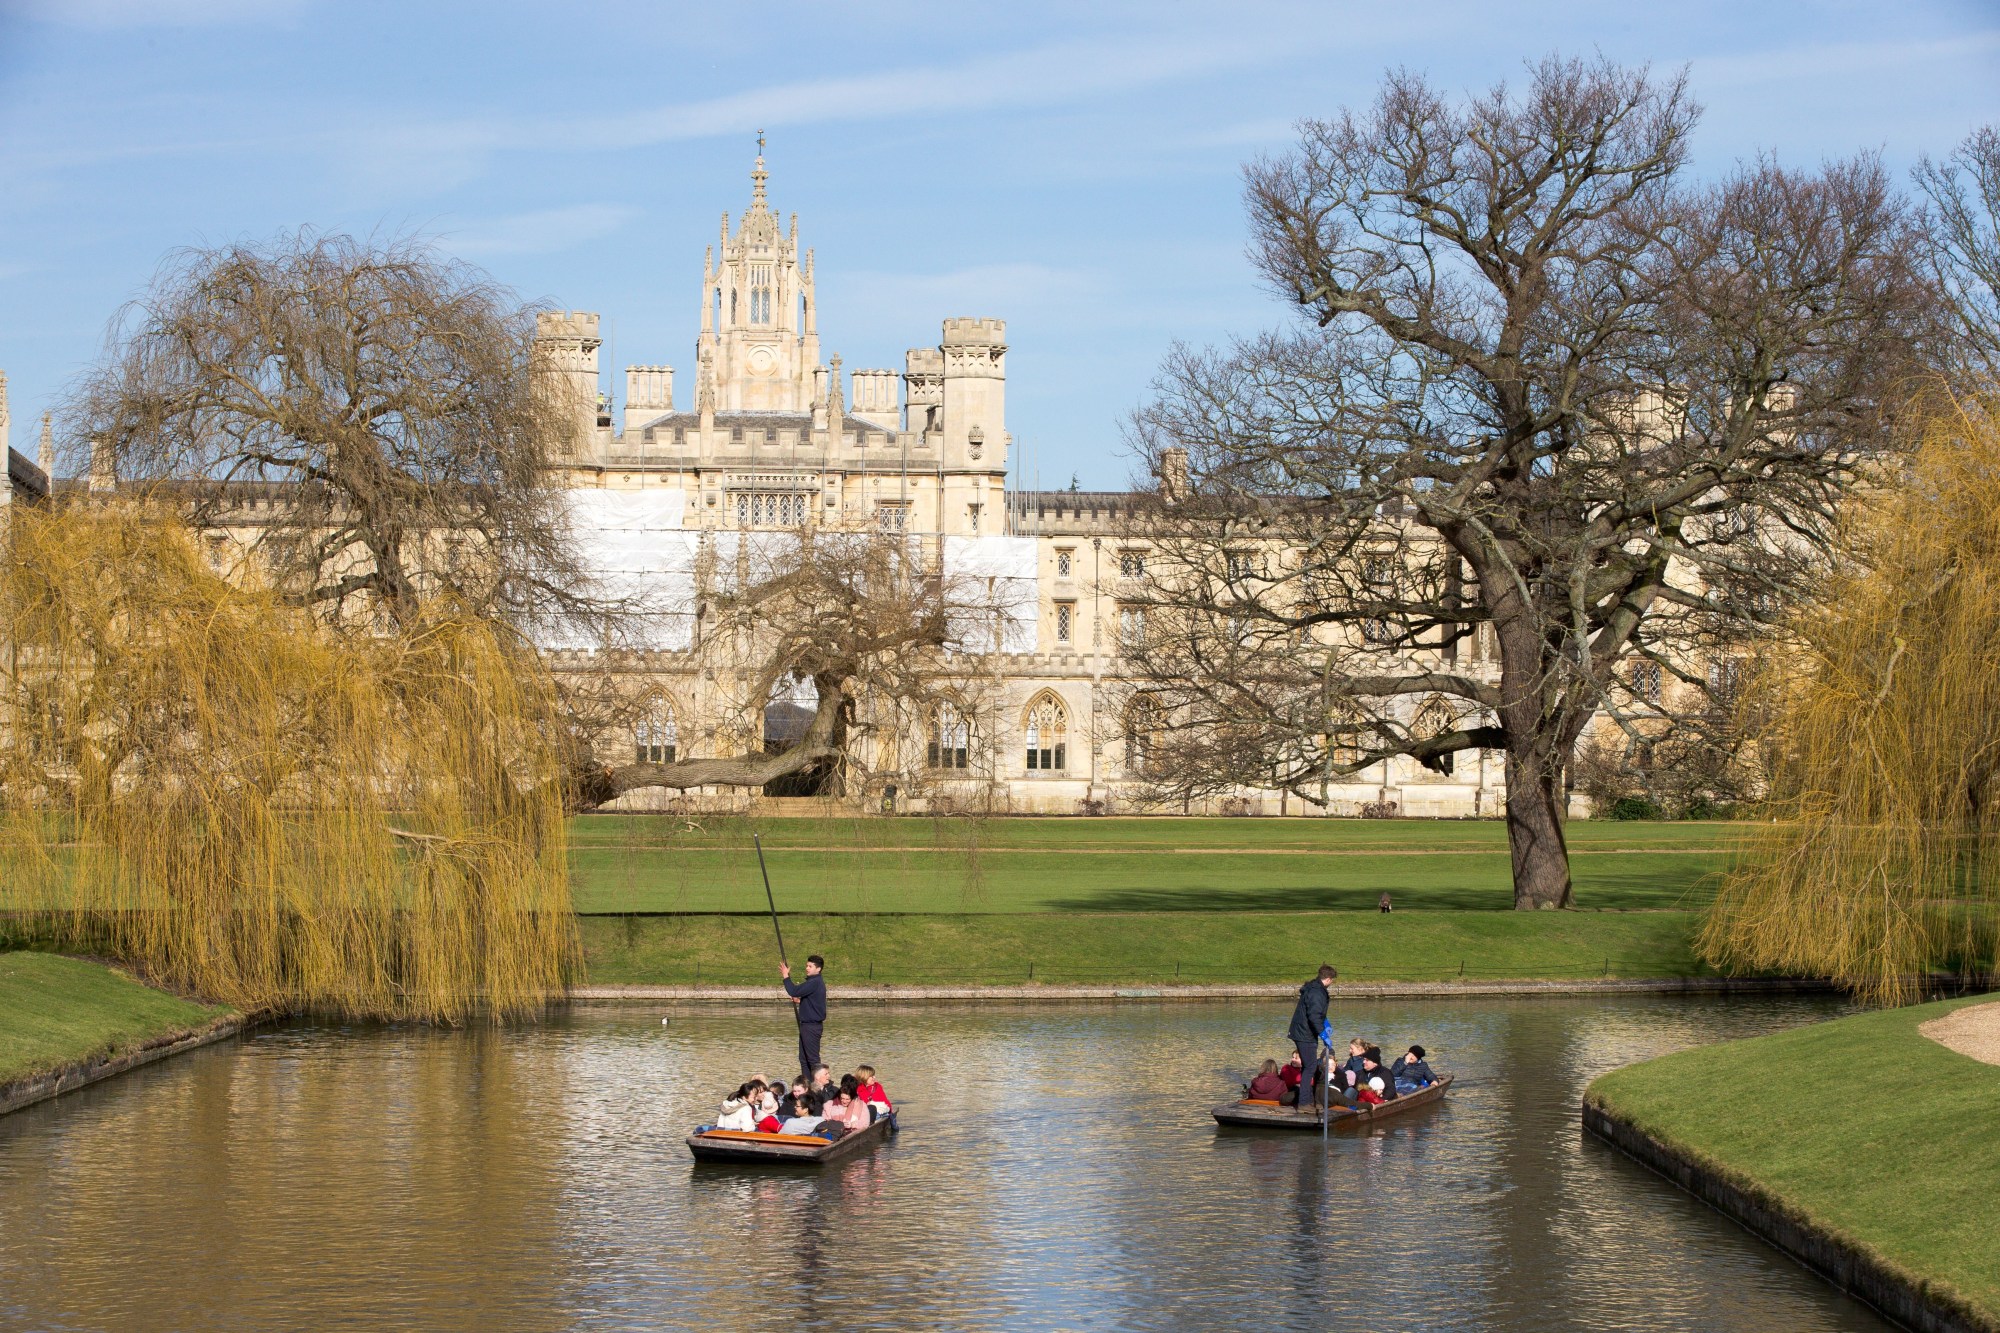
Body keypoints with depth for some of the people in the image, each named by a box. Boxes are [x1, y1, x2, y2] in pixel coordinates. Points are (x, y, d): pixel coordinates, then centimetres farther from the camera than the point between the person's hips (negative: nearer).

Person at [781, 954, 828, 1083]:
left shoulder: (815, 983, -19)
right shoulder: (814, 982, 15)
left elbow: (794, 991, -26)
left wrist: (786, 976, -16)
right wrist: (800, 1001, 12)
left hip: (812, 1026, -11)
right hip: (807, 1024, 11)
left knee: (812, 1058, -7)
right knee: (804, 1058, 14)